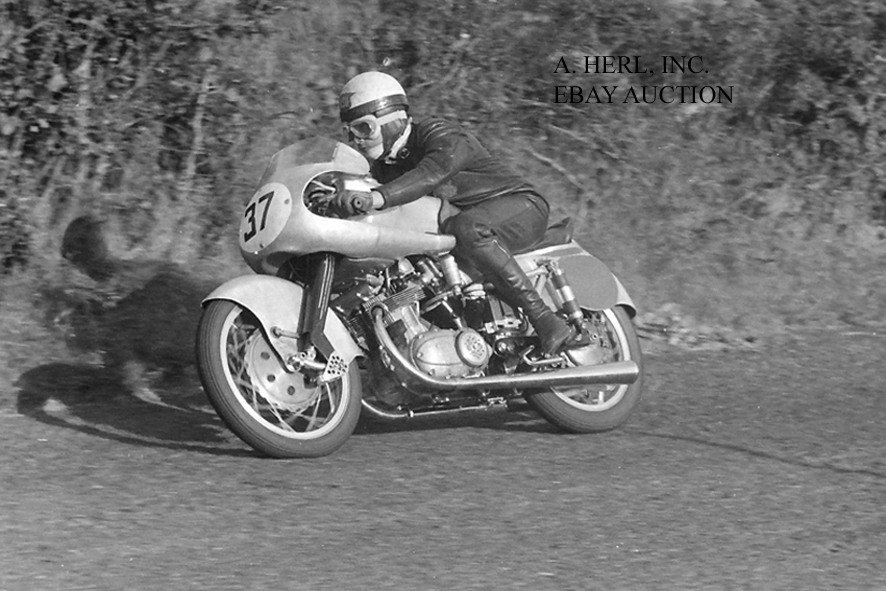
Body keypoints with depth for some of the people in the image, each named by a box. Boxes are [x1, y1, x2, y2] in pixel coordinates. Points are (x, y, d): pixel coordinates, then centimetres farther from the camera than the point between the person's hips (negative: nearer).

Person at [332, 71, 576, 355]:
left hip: (519, 205, -9)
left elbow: (436, 170, -41)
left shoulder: (438, 134, -19)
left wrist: (377, 197, -55)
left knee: (466, 230, -41)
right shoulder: (382, 168, 8)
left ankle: (545, 319, -40)